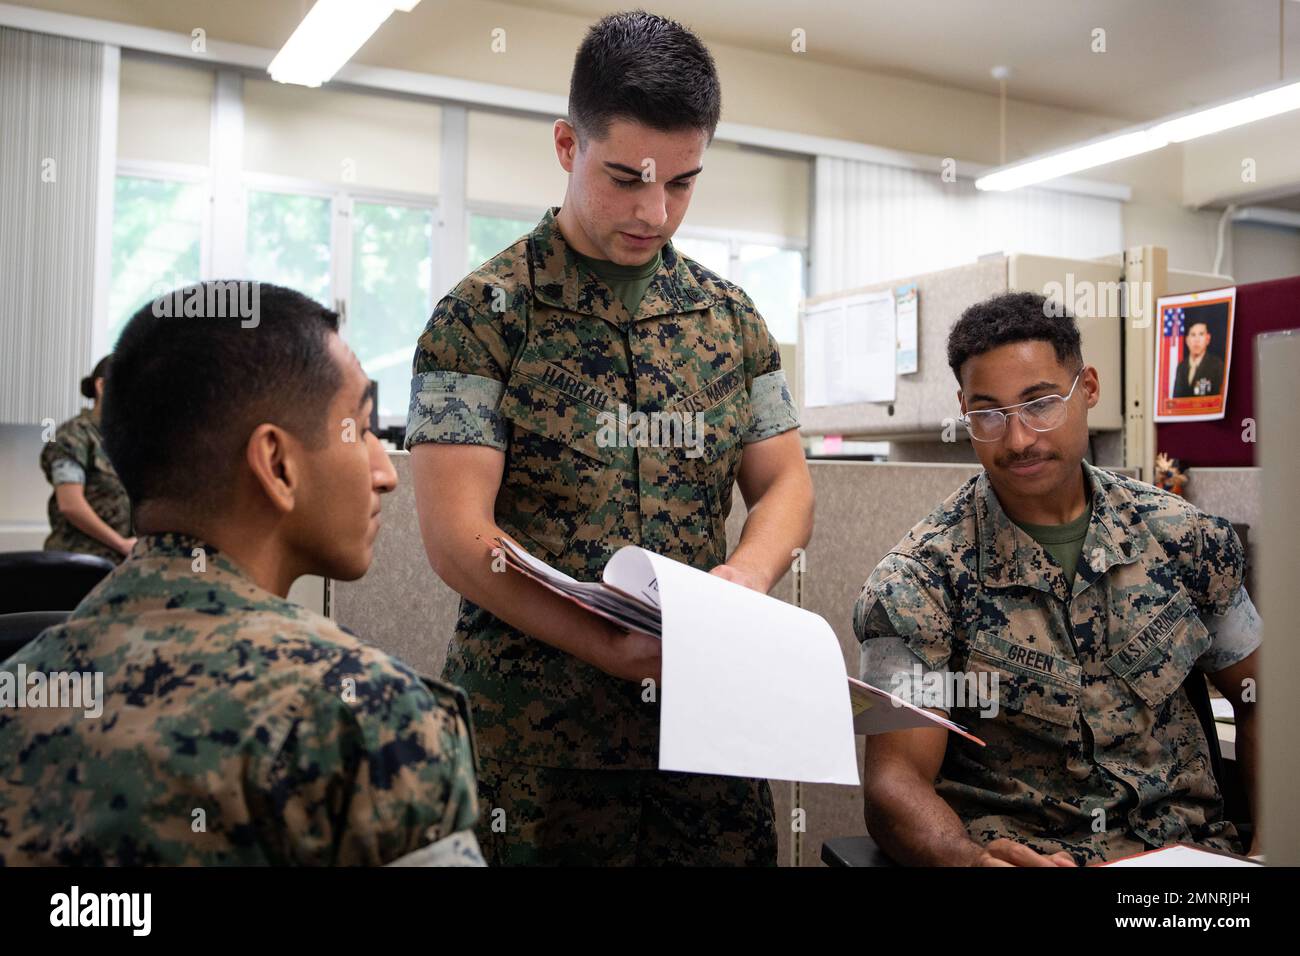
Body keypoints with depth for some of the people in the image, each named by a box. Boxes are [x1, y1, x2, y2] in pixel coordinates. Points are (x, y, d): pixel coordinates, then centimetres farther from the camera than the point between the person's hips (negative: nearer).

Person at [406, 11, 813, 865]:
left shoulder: (731, 318, 8)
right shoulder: (483, 316, -6)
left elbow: (785, 484, 10)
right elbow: (456, 534, -12)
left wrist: (748, 572, -12)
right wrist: (611, 648, -22)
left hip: (705, 723, 4)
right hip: (533, 736, -4)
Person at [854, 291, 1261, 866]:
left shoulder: (1185, 538, 4)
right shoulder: (919, 580, -9)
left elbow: (1258, 703, 15)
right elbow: (895, 780, -15)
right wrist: (969, 858, -36)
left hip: (1186, 843, 4)